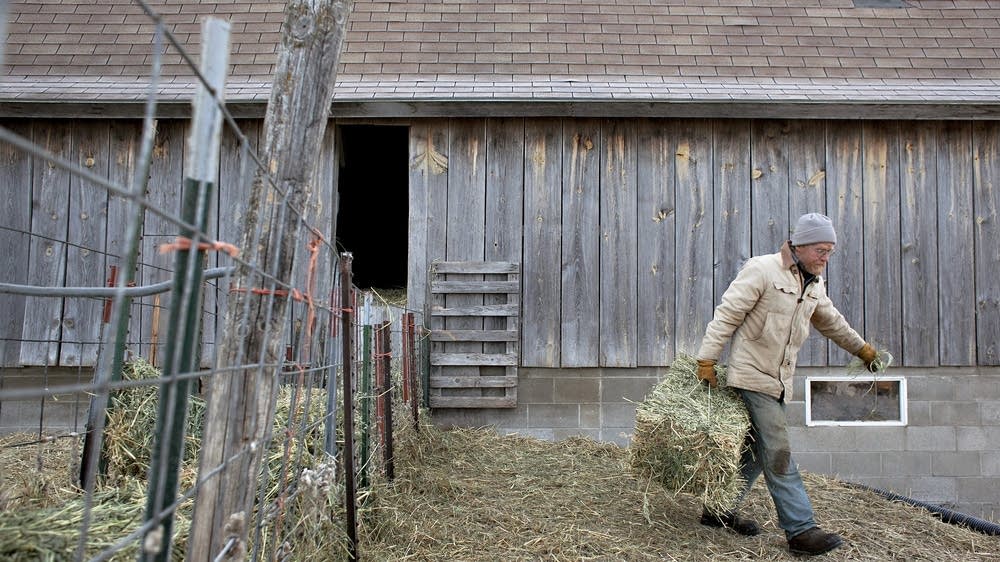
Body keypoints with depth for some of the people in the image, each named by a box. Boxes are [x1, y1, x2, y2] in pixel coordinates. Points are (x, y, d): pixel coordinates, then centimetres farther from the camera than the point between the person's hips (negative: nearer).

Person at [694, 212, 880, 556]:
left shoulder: (814, 284, 13)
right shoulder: (761, 270, -12)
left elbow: (831, 322, 31)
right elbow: (726, 315, -15)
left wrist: (862, 348, 40)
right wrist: (706, 360, -20)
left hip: (779, 382, 9)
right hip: (752, 376, -8)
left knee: (756, 452, 11)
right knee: (778, 454, -9)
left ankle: (719, 511, 24)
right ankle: (801, 530, -5)